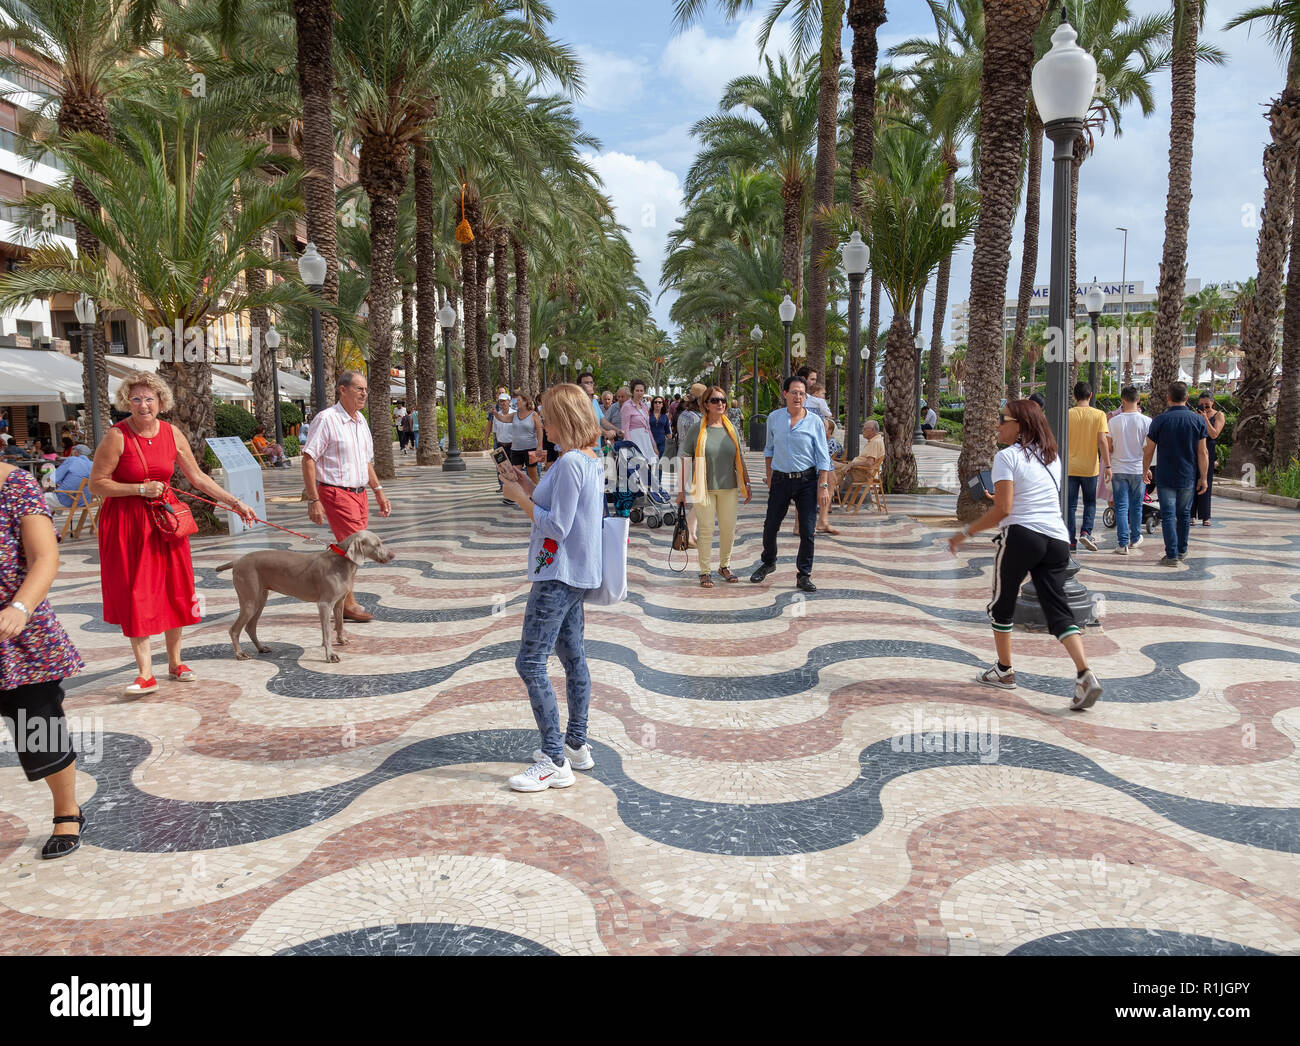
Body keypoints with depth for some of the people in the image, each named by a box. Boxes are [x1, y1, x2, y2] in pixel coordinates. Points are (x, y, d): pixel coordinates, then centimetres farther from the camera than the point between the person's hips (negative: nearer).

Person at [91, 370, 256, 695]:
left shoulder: (172, 434, 1)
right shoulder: (117, 436, -12)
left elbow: (198, 478, 9)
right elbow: (96, 484, -11)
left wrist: (234, 503, 6)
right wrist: (141, 489, -18)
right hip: (126, 524, -4)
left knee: (174, 590, 8)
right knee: (135, 595, -1)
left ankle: (175, 662, 24)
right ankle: (145, 674, 5)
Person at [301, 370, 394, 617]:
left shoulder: (360, 420, 14)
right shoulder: (326, 419, -11)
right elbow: (308, 459, -13)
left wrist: (378, 491, 18)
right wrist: (313, 500, -18)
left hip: (360, 493, 8)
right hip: (336, 493, -8)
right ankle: (348, 603, 4)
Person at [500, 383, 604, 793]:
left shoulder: (570, 463, -19)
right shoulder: (592, 460, 12)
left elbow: (557, 526, -22)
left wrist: (520, 497, -10)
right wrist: (527, 486, 11)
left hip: (558, 576, -11)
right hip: (576, 574, 11)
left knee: (530, 663, -8)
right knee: (573, 658, 16)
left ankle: (554, 762, -4)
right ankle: (576, 746, 27)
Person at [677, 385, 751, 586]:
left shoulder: (731, 429, 8)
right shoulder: (696, 429, -4)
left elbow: (739, 458, 16)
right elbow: (685, 459, -4)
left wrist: (746, 484, 14)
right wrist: (682, 489, -8)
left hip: (728, 487, 4)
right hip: (704, 488, -4)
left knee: (728, 530, 10)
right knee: (707, 531, -1)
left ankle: (724, 566, 29)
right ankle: (705, 572, 11)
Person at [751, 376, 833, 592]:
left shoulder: (815, 422, -2)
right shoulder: (774, 418, 4)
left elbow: (823, 456, -2)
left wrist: (823, 486, -8)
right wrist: (769, 476, 15)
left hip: (807, 481, -2)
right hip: (780, 479, 2)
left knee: (807, 530, -1)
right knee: (770, 525, 8)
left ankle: (805, 575, 11)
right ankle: (768, 562, 33)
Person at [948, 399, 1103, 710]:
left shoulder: (1007, 456, -4)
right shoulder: (1052, 457, 18)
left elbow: (1002, 510, -12)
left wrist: (965, 532, -4)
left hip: (1021, 536, -6)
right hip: (1057, 539, 6)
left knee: (1002, 605, 14)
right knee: (1059, 610, 3)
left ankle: (1004, 671, 24)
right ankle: (1085, 674, -16)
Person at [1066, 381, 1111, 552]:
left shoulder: (1067, 414, -3)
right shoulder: (1099, 415, -4)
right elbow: (1102, 441, -10)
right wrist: (1107, 465, -7)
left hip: (1070, 466, 0)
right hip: (1090, 467, 0)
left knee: (1070, 504, 6)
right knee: (1090, 503, 16)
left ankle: (1071, 541, 5)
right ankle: (1086, 532, -3)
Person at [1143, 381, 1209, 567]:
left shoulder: (1160, 420, -7)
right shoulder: (1198, 420, -1)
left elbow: (1149, 450, -2)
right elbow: (1202, 452, -2)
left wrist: (1145, 470, 13)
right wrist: (1204, 478, 2)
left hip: (1165, 476, -3)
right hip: (1188, 477, 3)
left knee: (1168, 514, -2)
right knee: (1184, 514, 16)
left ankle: (1172, 555, -8)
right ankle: (1182, 551, 26)